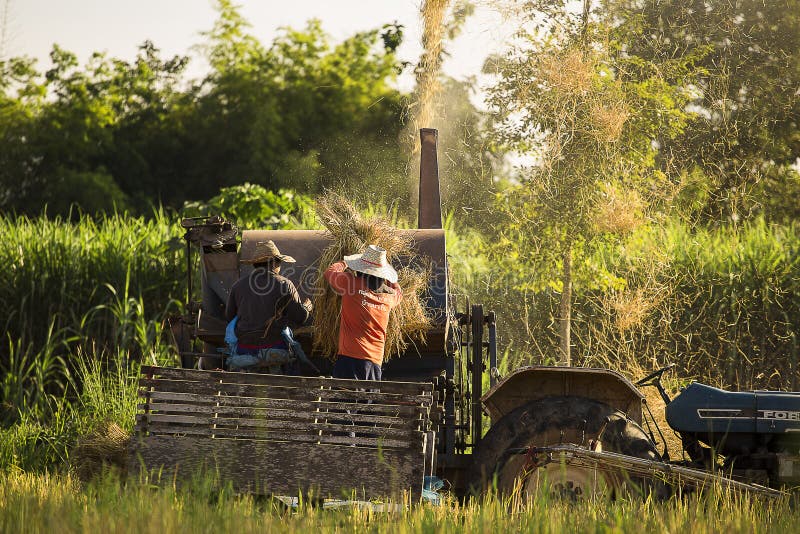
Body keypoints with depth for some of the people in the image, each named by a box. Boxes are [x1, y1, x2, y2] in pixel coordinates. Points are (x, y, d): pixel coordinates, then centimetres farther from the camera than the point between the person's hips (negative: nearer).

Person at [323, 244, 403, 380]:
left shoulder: (350, 284, -4)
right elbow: (399, 293, 35)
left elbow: (330, 272, 16)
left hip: (351, 356, -4)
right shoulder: (390, 295, 9)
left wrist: (343, 264, 34)